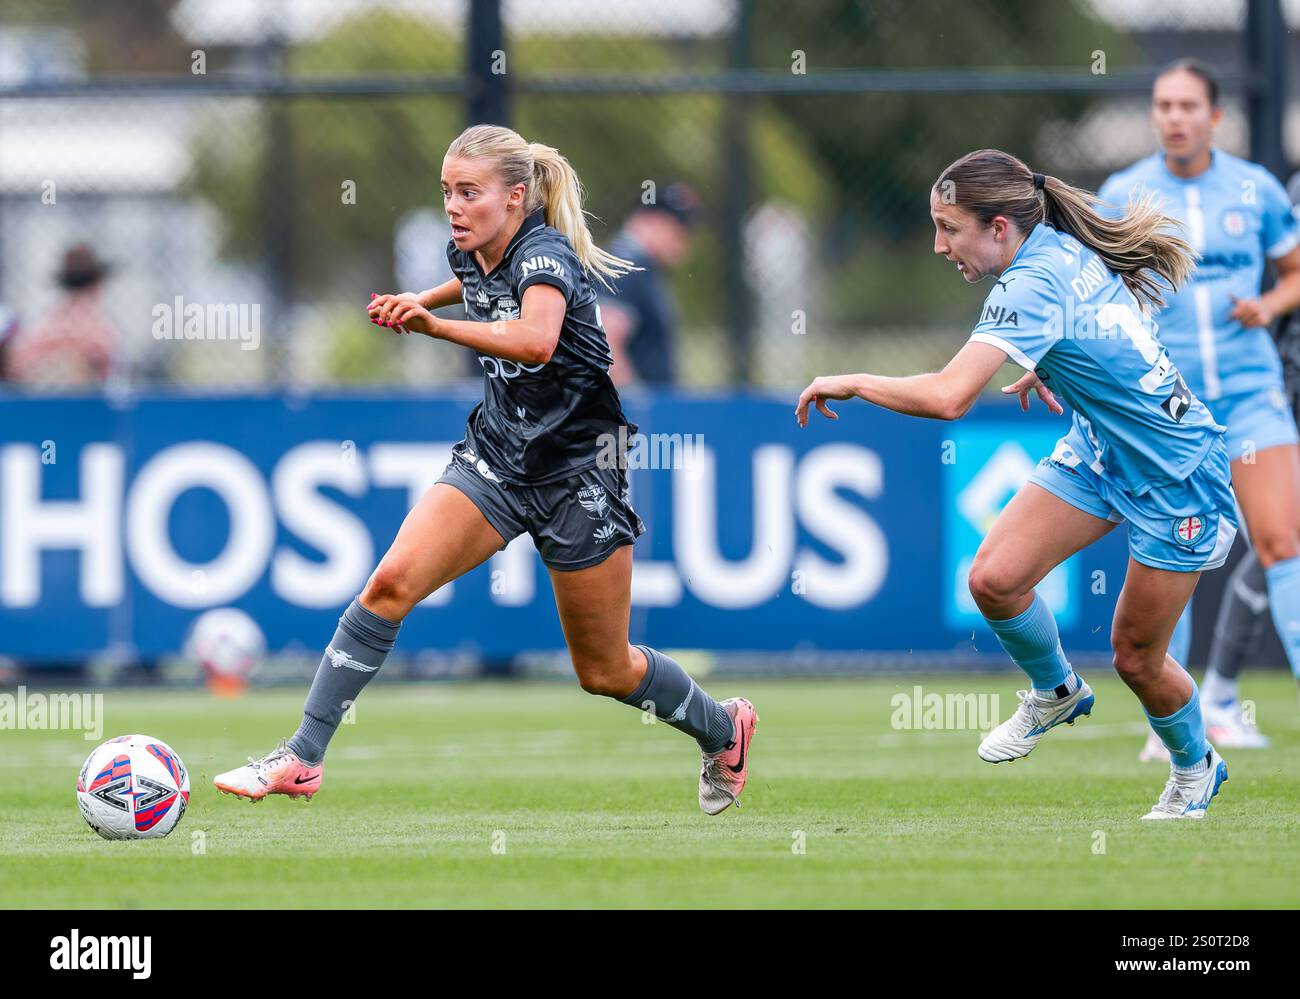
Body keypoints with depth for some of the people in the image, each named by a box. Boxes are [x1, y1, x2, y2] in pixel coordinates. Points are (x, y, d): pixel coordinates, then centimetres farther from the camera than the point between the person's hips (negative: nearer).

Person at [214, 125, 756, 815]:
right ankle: (301, 758, -17)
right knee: (392, 582, -17)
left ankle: (723, 728, 36)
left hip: (578, 475, -6)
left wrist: (434, 325, -55)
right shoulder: (471, 254, 1)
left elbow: (536, 340, -46)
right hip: (495, 458, 6)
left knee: (605, 672, 7)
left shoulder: (545, 253, -22)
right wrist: (421, 299, 18)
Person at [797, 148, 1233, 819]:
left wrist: (850, 382, -27)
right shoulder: (1064, 248, -5)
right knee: (994, 577, -8)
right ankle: (1056, 693, 20)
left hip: (1174, 479, -8)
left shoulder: (1032, 285, -30)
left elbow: (948, 397, -41)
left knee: (1136, 659, 5)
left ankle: (1195, 769, 34)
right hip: (1099, 448, 8)